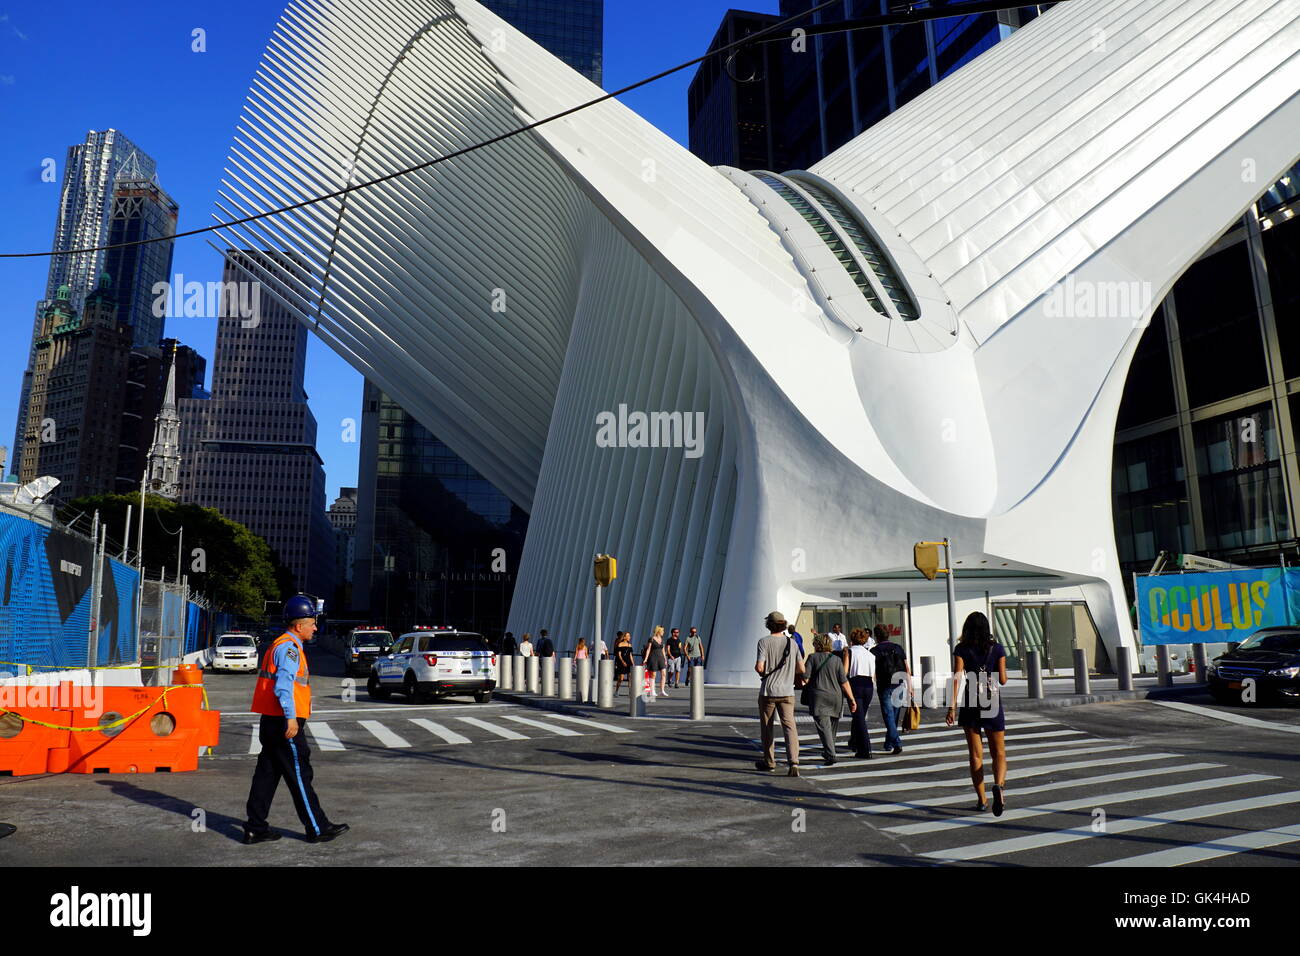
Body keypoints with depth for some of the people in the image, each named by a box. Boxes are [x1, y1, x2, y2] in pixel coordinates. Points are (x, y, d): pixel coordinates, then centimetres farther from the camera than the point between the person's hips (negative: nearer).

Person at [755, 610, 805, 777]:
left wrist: (757, 668, 6)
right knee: (790, 726, -3)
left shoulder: (764, 642, -8)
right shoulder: (791, 642, 4)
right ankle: (794, 762, -20)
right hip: (787, 692, 2)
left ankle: (769, 762, 25)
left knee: (767, 727, 13)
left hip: (768, 691, -2)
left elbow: (759, 667, -17)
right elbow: (801, 670, 6)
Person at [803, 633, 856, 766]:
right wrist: (852, 699, 3)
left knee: (824, 727, -8)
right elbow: (844, 682, 0)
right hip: (836, 697, 3)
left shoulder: (813, 657, -1)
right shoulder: (836, 659, 4)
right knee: (833, 727, 19)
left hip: (819, 698, -3)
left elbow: (805, 677, -6)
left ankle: (830, 756, -20)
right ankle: (827, 752, 32)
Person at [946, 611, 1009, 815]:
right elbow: (1002, 680, -1)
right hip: (992, 703, 0)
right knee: (998, 752, 9)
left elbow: (957, 678, -10)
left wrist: (952, 706, -11)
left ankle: (982, 800, 11)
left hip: (970, 704, 0)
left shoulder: (962, 649, -3)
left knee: (975, 754, 9)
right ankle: (999, 784, -19)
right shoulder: (997, 649, -1)